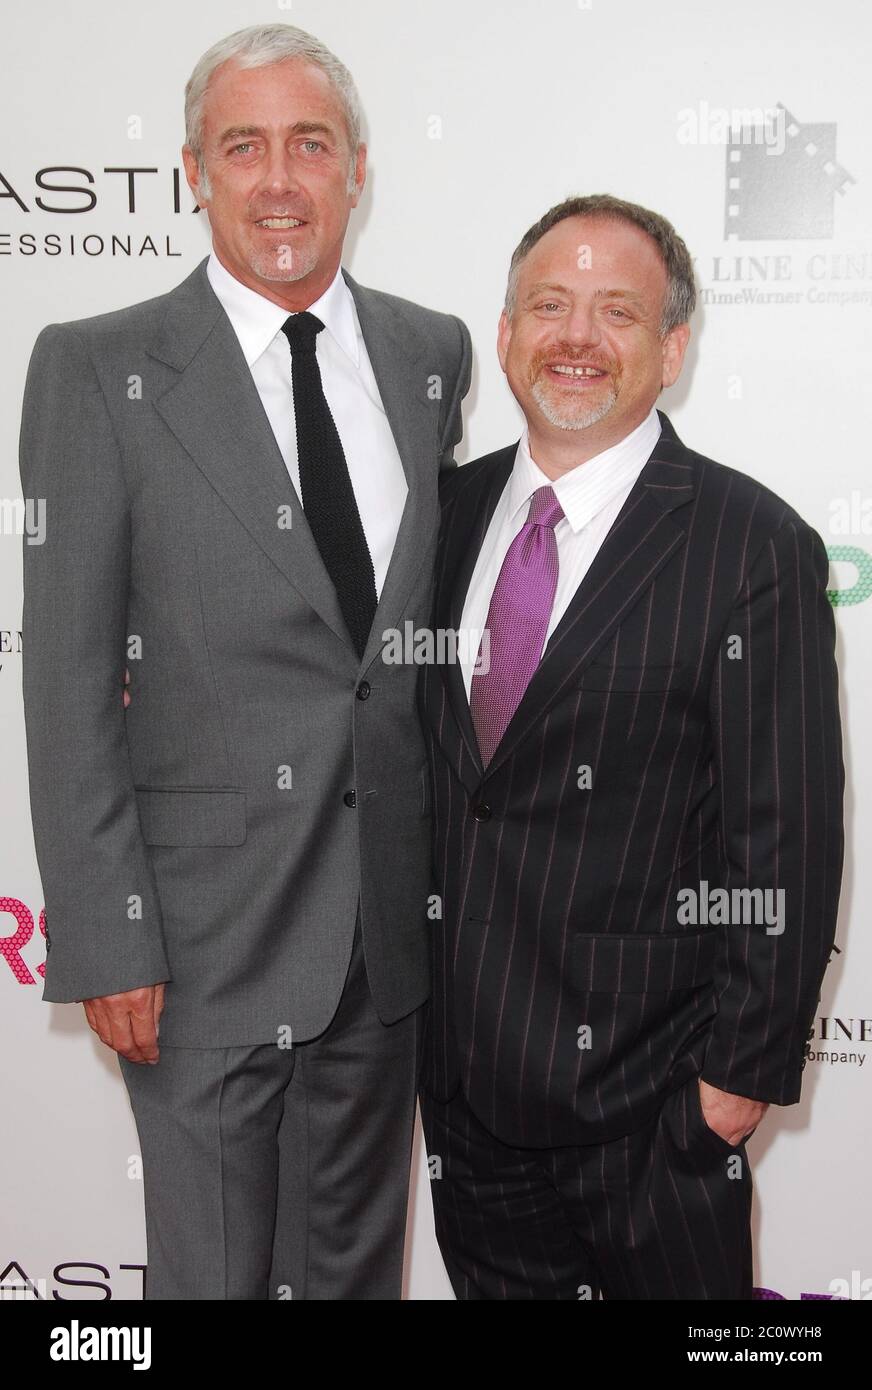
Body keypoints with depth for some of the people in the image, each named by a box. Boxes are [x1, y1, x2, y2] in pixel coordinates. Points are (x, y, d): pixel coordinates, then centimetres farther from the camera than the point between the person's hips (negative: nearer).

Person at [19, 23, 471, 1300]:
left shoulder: (435, 355, 5)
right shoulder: (98, 370, -7)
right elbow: (70, 678, -9)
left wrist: (459, 862, 11)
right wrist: (107, 942, -12)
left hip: (393, 916, 4)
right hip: (210, 927, -4)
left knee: (359, 1257, 21)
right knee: (213, 1271, 11)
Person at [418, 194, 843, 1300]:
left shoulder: (756, 547, -13)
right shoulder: (450, 510, 4)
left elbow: (787, 836, -13)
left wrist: (745, 1069, -12)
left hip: (646, 1090, -5)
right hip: (460, 1065, 5)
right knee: (495, 1279, 22)